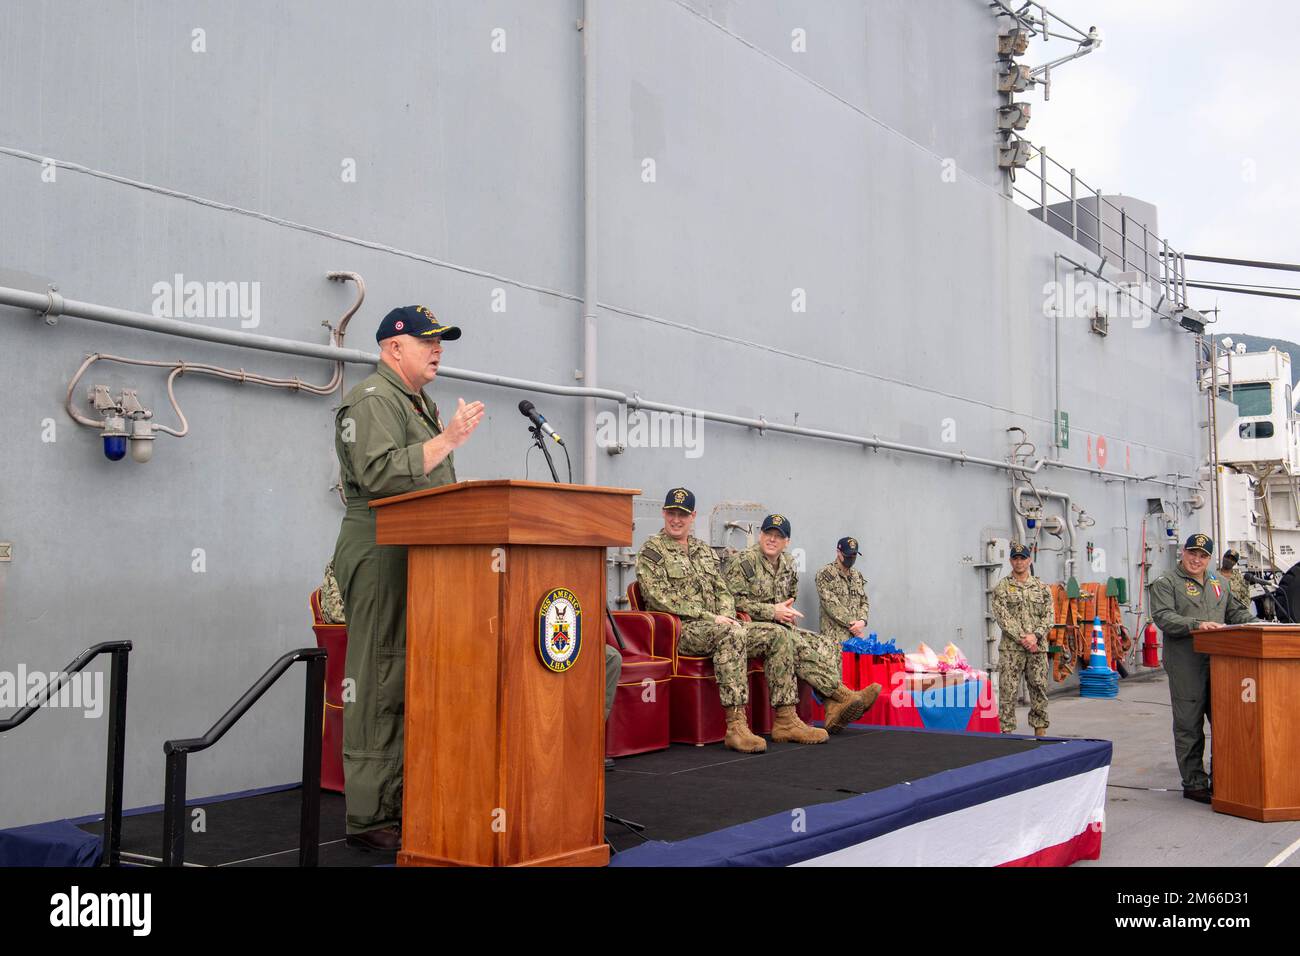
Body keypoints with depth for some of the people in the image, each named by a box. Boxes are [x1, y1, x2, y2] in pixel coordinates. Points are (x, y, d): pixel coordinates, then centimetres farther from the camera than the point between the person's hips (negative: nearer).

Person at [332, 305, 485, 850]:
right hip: (382, 554, -10)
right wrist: (447, 440, -19)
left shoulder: (421, 404, 26)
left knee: (411, 684, 10)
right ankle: (369, 819, -5)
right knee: (379, 685, -9)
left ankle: (401, 805, 17)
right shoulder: (372, 399, -6)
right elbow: (379, 473, -21)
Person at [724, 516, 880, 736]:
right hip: (749, 626, -8)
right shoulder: (743, 561, -7)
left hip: (780, 626, 8)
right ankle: (842, 694, -28)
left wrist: (785, 611, 10)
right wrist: (772, 611, -18)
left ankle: (834, 709, -25)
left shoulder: (787, 564, 16)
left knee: (827, 645, -11)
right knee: (794, 644, -33)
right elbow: (732, 600, -16)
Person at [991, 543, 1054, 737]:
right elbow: (1003, 617, -7)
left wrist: (1035, 635, -13)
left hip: (1038, 648, 3)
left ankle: (1040, 732, 17)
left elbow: (1049, 617, 3)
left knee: (1039, 690, 8)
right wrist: (1022, 638, -15)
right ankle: (1006, 732, 1)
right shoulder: (1001, 588, 1)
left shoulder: (1042, 588, 10)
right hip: (1011, 648, -3)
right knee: (1008, 692, -3)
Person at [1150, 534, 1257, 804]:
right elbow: (1163, 618, -12)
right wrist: (1197, 625, -24)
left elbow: (1235, 612, 26)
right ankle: (1194, 784, 5)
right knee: (1189, 726, -2)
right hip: (1186, 667, -6)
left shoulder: (1217, 583, 21)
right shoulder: (1165, 583, 0)